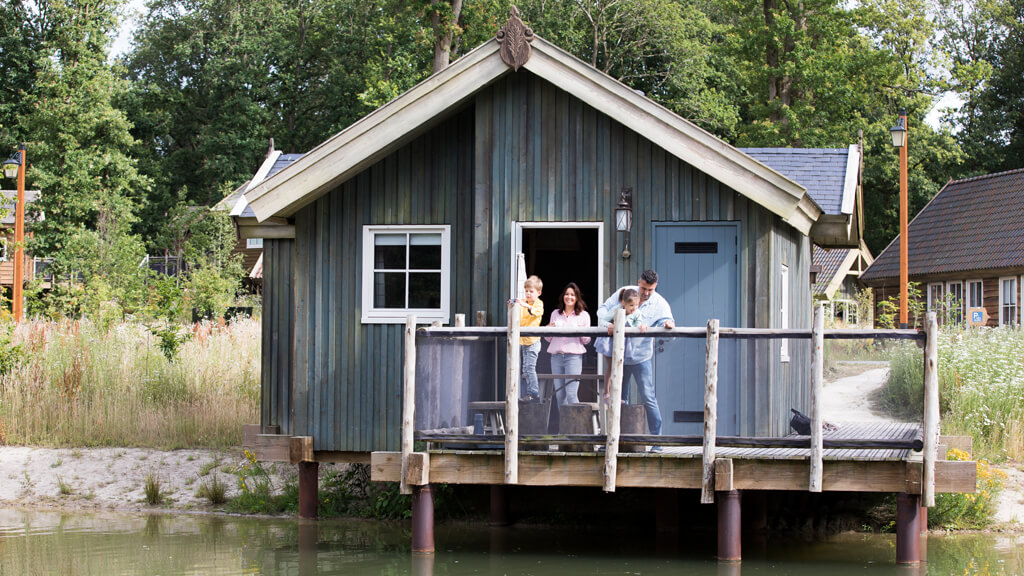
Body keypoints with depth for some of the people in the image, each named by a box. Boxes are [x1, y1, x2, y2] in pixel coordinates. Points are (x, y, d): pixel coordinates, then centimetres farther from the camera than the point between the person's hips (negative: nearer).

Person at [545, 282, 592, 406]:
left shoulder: (583, 315, 7)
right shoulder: (555, 314, 15)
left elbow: (586, 341, 8)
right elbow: (549, 339, 18)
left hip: (574, 356, -3)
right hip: (556, 356, 3)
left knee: (571, 393, -13)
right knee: (559, 394, 4)